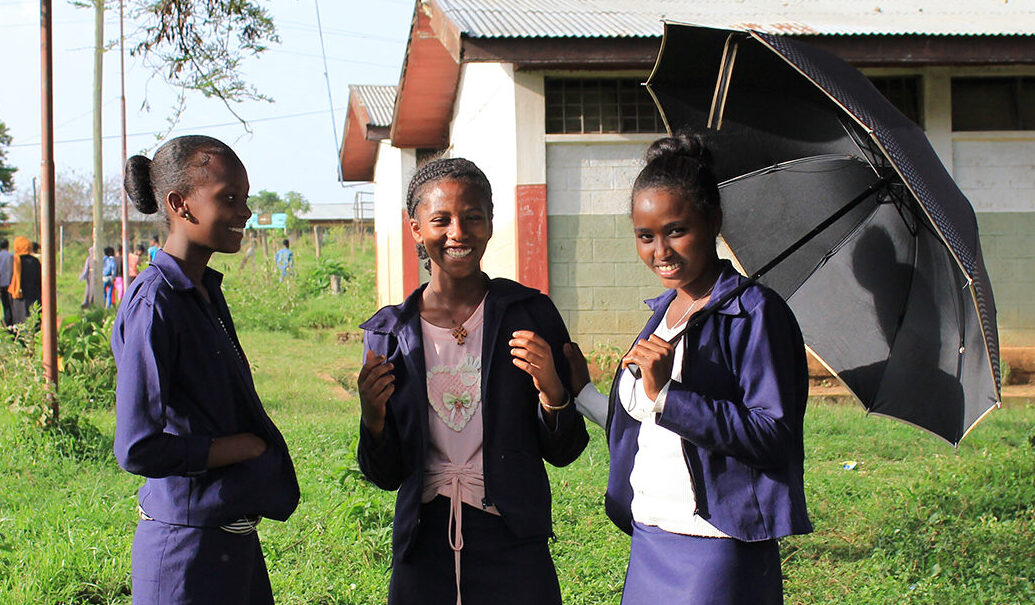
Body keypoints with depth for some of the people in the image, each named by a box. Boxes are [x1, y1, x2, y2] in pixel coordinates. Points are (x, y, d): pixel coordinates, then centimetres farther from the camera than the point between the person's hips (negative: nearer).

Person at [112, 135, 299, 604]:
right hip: (188, 545, -9)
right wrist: (247, 447, -14)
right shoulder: (153, 305, -18)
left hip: (233, 533, 9)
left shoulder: (206, 292, 11)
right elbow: (138, 449, -23)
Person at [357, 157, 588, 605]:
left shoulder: (529, 313, -2)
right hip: (423, 547, 2)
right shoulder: (390, 332, 3)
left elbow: (563, 451, 0)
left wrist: (551, 390, -18)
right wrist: (373, 418, -15)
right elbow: (387, 475, 4)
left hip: (512, 549, -1)